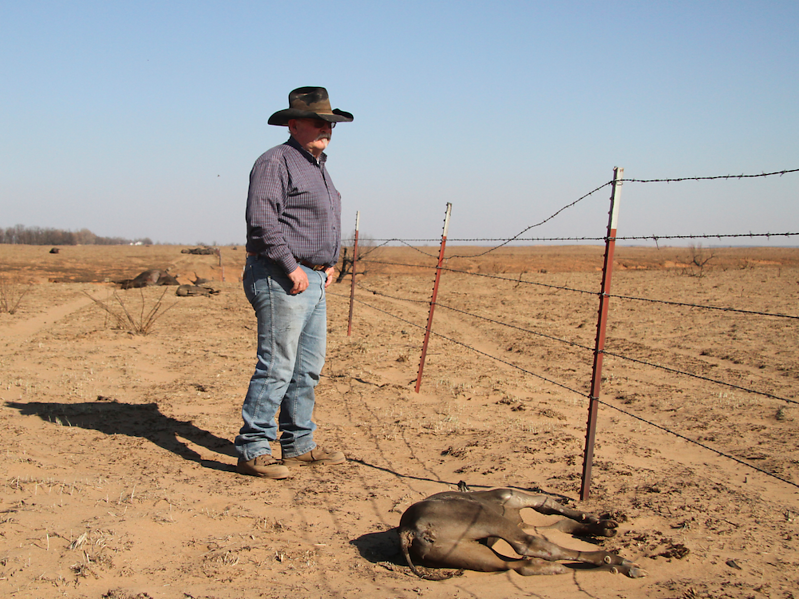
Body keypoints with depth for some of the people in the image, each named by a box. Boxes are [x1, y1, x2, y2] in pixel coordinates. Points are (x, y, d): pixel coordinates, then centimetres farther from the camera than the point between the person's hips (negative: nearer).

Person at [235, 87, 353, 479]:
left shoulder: (319, 166, 21)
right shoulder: (276, 162, -10)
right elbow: (262, 221, -20)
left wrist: (330, 262, 17)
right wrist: (291, 268, -20)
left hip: (313, 281, 10)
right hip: (280, 279, -10)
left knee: (308, 367, 12)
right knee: (276, 366, -10)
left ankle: (298, 445, 21)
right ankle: (252, 451, -4)